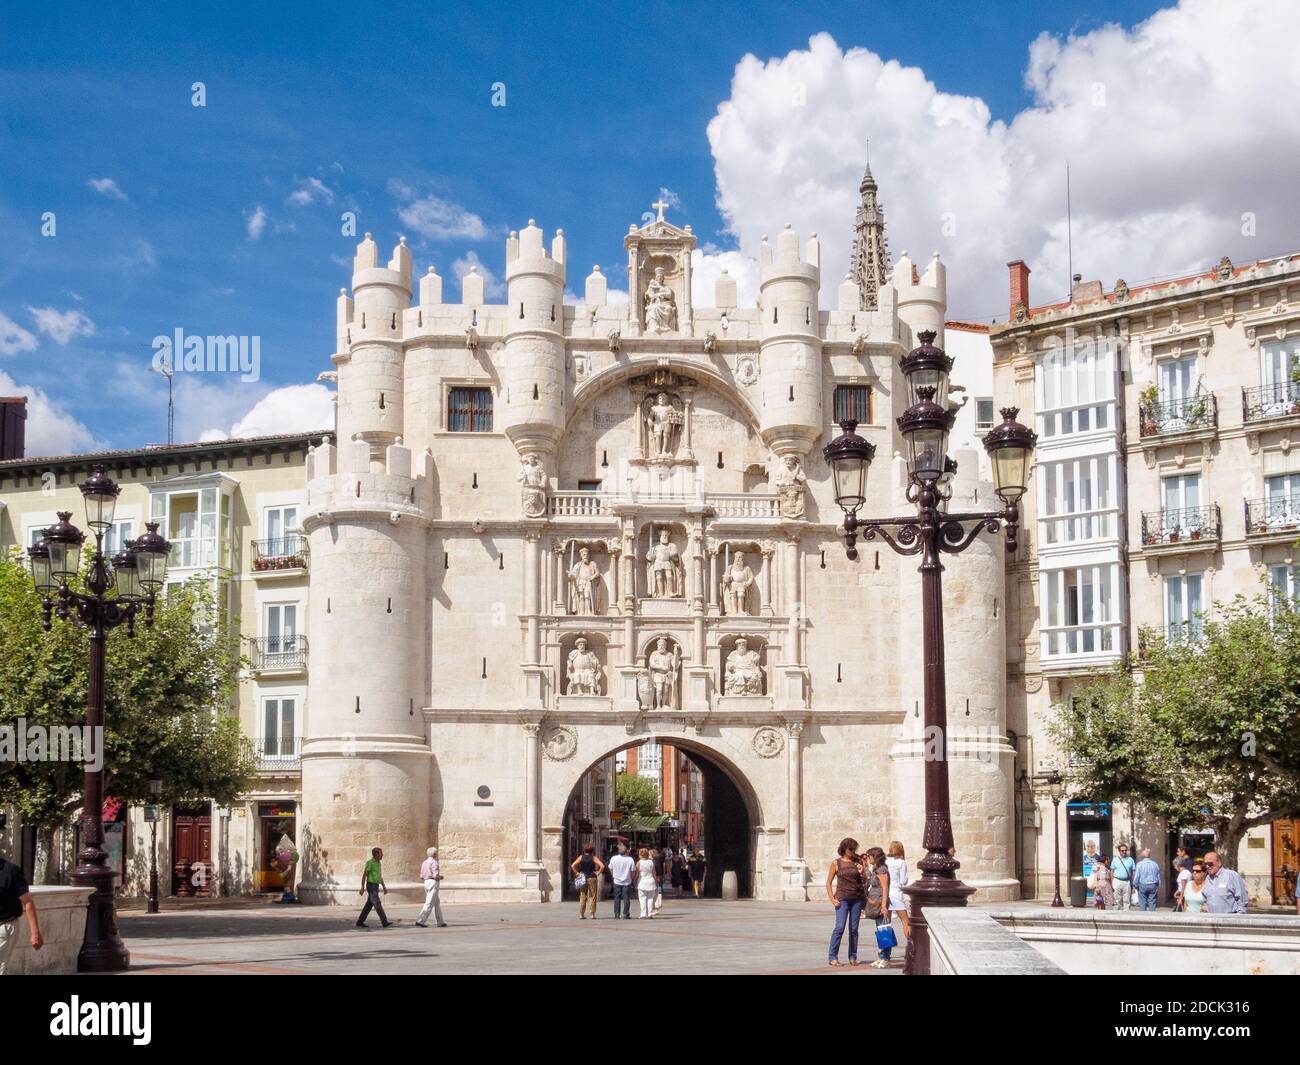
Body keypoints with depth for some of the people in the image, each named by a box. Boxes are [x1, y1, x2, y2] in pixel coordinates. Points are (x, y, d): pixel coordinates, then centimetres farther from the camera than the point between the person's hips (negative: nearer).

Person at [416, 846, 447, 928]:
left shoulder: (424, 863, 14)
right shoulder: (434, 862, -12)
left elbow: (421, 876, 14)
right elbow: (436, 875, -19)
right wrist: (440, 877, 2)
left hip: (426, 882, 9)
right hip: (433, 882, -9)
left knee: (437, 903, 15)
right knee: (429, 904, -8)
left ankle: (440, 922, 17)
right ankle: (420, 921, -13)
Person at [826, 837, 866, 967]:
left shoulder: (858, 861, 7)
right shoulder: (836, 863, 1)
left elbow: (865, 881, 15)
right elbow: (829, 883, 4)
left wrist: (861, 873, -7)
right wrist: (832, 899, -6)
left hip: (857, 899, 3)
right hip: (842, 898, -3)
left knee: (853, 929, 5)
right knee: (840, 927, -11)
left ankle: (852, 957, 14)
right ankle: (832, 957, -6)